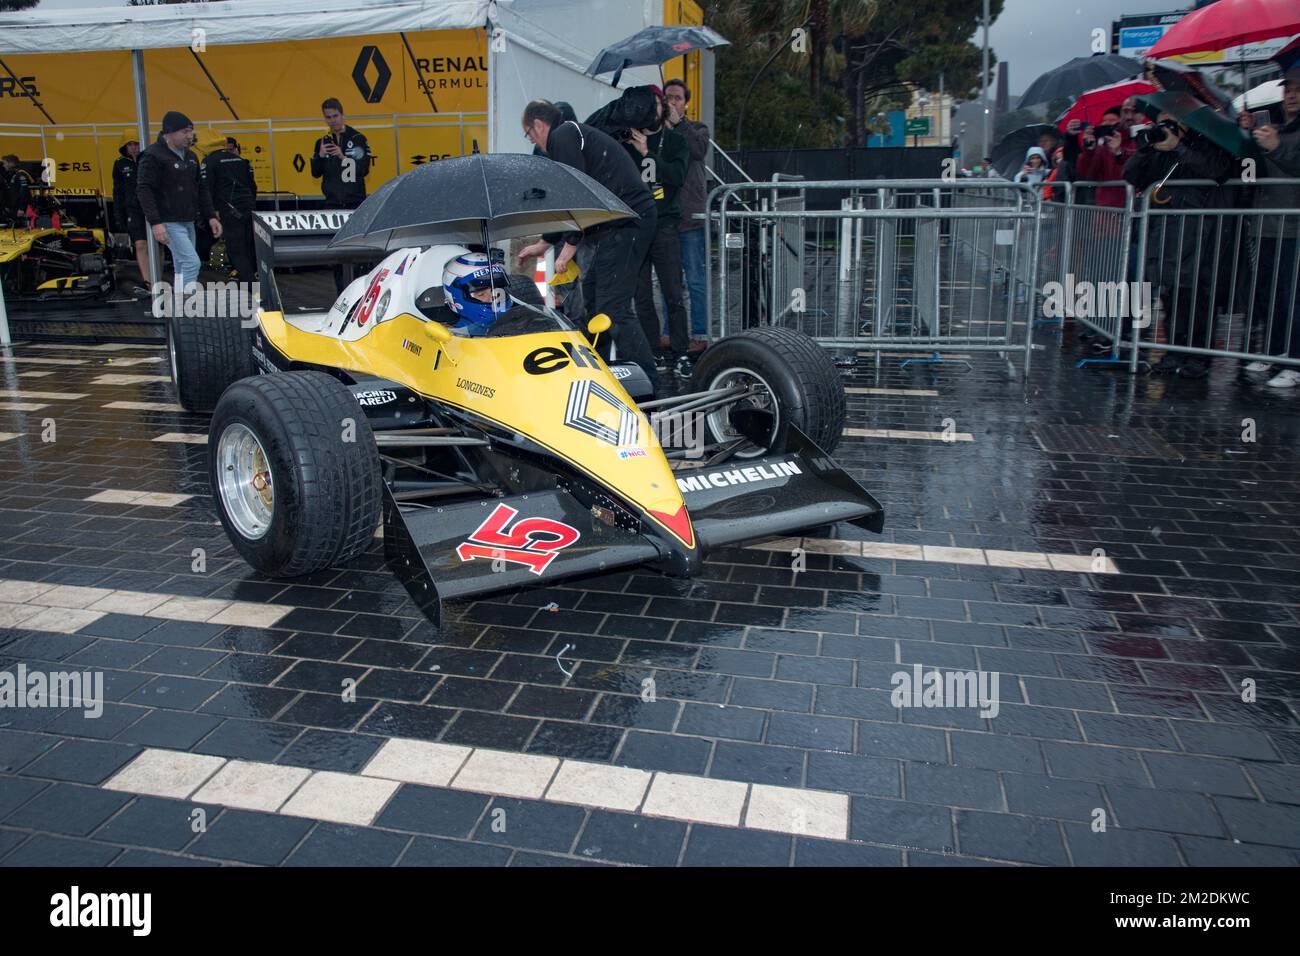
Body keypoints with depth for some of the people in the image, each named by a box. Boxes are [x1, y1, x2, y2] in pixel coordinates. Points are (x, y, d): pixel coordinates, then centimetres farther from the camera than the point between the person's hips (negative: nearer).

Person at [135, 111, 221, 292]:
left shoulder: (190, 156, 14)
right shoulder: (153, 156, -11)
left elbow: (201, 188, 20)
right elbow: (144, 190, -16)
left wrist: (211, 216, 11)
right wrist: (155, 222, -24)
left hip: (188, 222, 8)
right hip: (169, 223, -8)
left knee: (183, 267, 10)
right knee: (192, 263, -17)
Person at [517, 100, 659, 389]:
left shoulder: (562, 135, -4)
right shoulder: (576, 133, 28)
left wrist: (570, 244, -12)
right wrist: (544, 243, 39)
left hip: (625, 223, -10)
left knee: (613, 307, -14)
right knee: (591, 290, 19)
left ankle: (647, 384, -16)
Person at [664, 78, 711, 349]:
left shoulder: (697, 129, 10)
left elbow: (699, 150, -13)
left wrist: (677, 123, -10)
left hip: (691, 217, -3)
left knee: (695, 280, -2)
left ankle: (699, 334, 4)